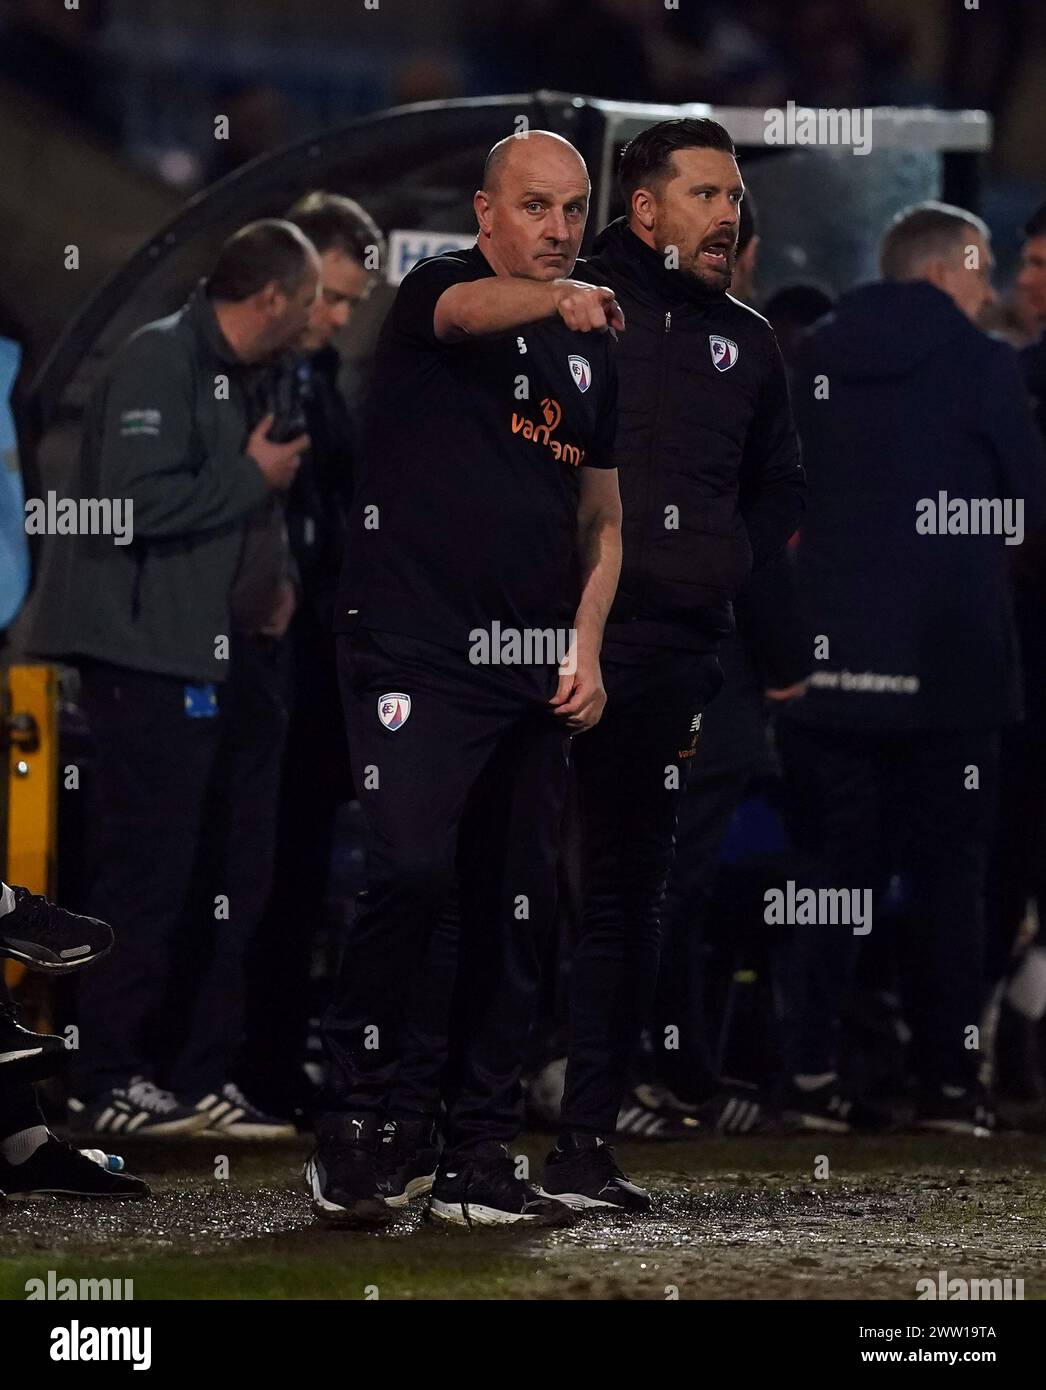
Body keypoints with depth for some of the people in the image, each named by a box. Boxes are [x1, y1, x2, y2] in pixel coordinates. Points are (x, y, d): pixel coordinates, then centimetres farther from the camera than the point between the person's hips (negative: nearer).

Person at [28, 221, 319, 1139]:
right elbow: (139, 500, -25)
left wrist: (278, 575, 7)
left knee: (232, 881, 10)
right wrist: (255, 478, -15)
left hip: (235, 657, 9)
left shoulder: (244, 376, 15)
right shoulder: (160, 363, -14)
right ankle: (109, 1083, 1)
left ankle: (200, 1079, 17)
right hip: (157, 661, -9)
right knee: (151, 879, -6)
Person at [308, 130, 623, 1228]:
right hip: (415, 649, -6)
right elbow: (472, 309, -28)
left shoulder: (592, 354, 16)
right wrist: (555, 302, -50)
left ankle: (475, 1157, 12)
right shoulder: (434, 293, -2)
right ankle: (363, 1118, -8)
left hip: (532, 673, 6)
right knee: (413, 870, -21)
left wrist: (585, 649, 6)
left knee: (517, 908, 5)